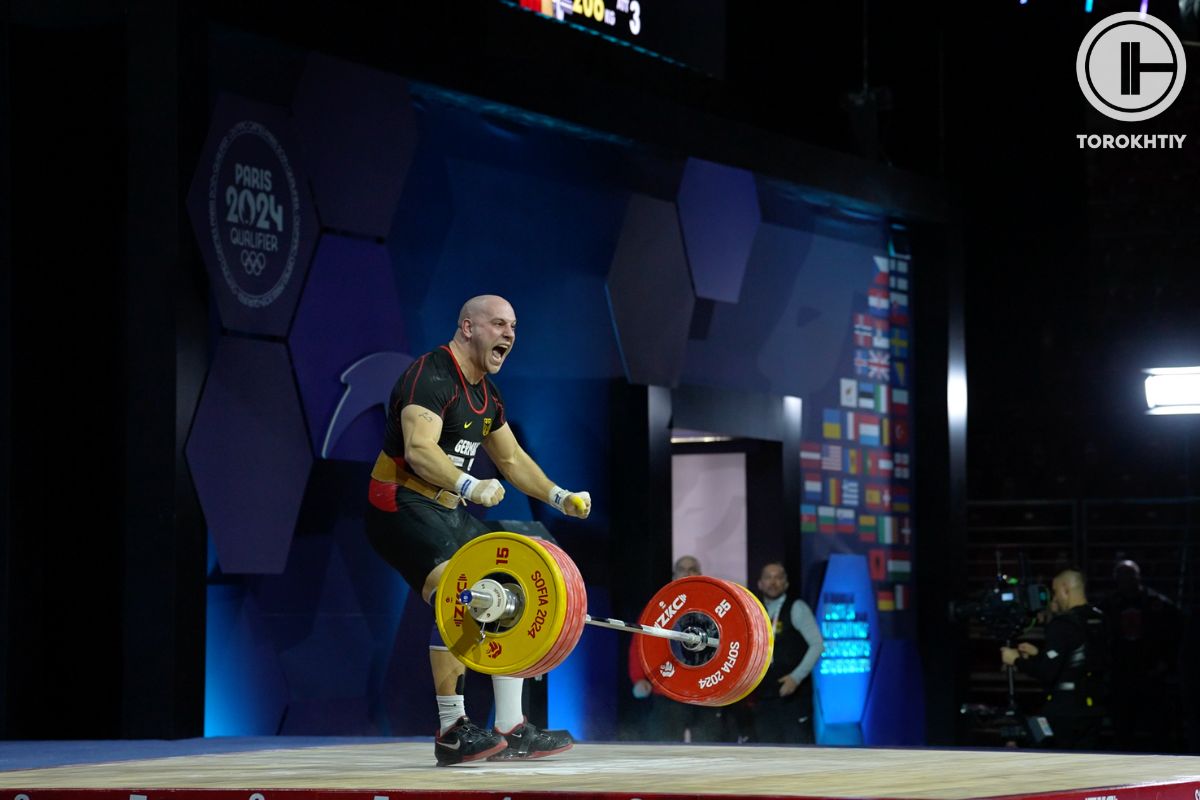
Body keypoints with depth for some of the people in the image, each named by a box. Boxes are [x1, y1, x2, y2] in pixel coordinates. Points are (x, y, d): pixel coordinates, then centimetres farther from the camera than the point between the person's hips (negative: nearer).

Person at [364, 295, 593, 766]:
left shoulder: (486, 395, 13)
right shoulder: (431, 377, -17)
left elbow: (511, 458, 23)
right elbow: (418, 450, -31)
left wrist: (560, 497, 10)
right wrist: (469, 486, -44)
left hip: (448, 511, 10)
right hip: (401, 506, -10)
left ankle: (511, 731, 9)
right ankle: (452, 733, -22)